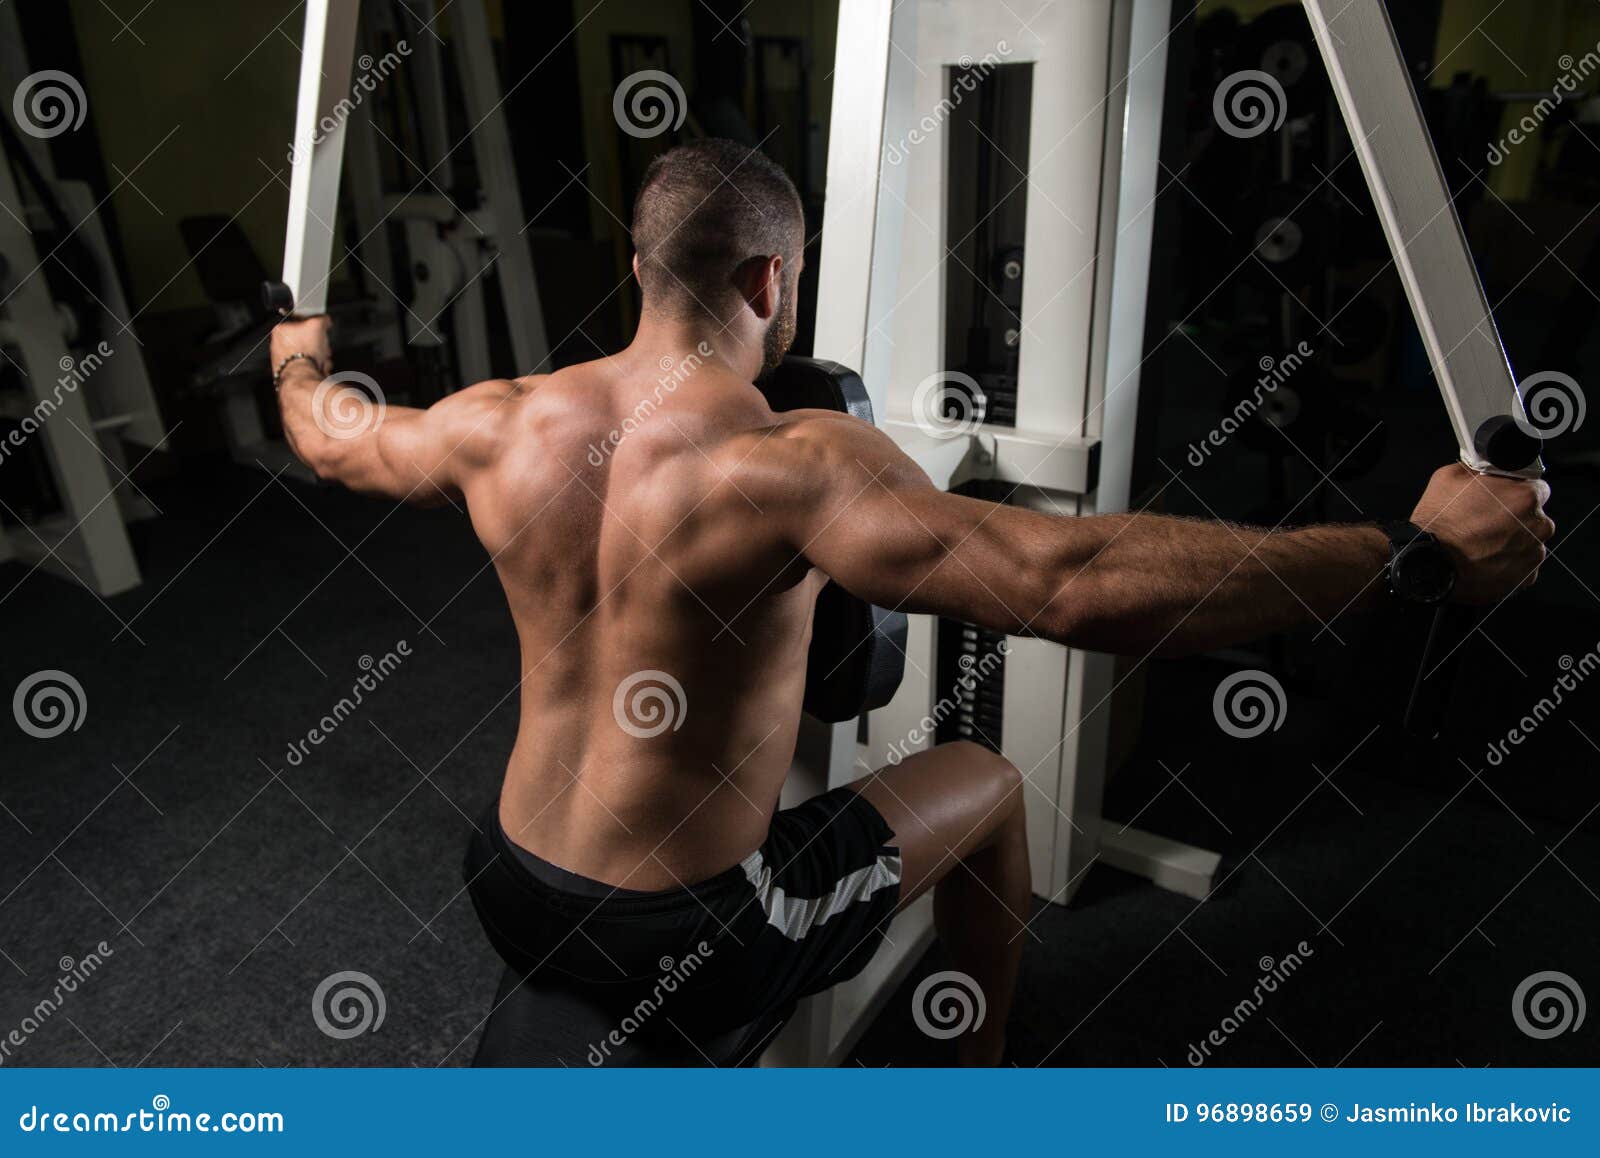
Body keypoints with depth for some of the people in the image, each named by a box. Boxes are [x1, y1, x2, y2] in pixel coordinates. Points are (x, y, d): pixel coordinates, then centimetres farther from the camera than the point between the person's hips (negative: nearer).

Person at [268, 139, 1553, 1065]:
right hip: (689, 947, -6)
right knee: (984, 781, 14)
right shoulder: (791, 462, -27)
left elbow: (335, 439, 14)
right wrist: (1413, 551, -31)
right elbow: (1069, 581, -38)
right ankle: (985, 1078, 38)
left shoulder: (500, 425, -7)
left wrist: (300, 358, 38)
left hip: (511, 899, 6)